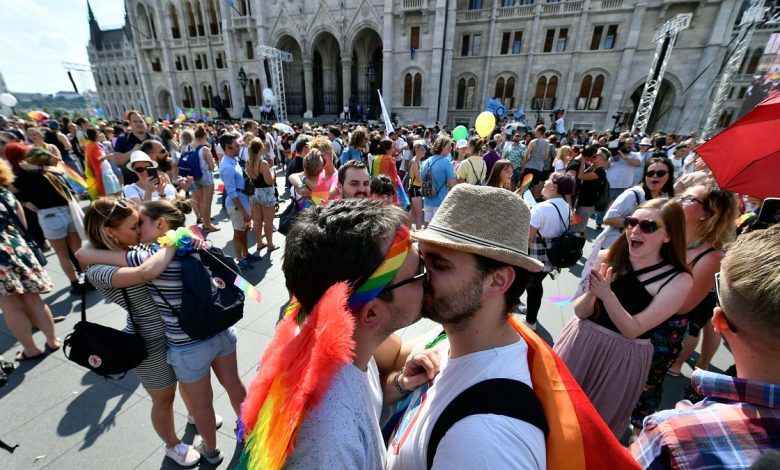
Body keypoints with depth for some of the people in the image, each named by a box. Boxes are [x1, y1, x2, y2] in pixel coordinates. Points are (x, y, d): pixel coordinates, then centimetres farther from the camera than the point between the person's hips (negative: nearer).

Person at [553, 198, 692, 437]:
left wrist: (607, 295, -33)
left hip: (623, 358, -1)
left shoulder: (679, 281, -13)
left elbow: (632, 330, -18)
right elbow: (580, 312, -8)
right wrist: (591, 292, -28)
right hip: (580, 343, 2)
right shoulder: (606, 258, -10)